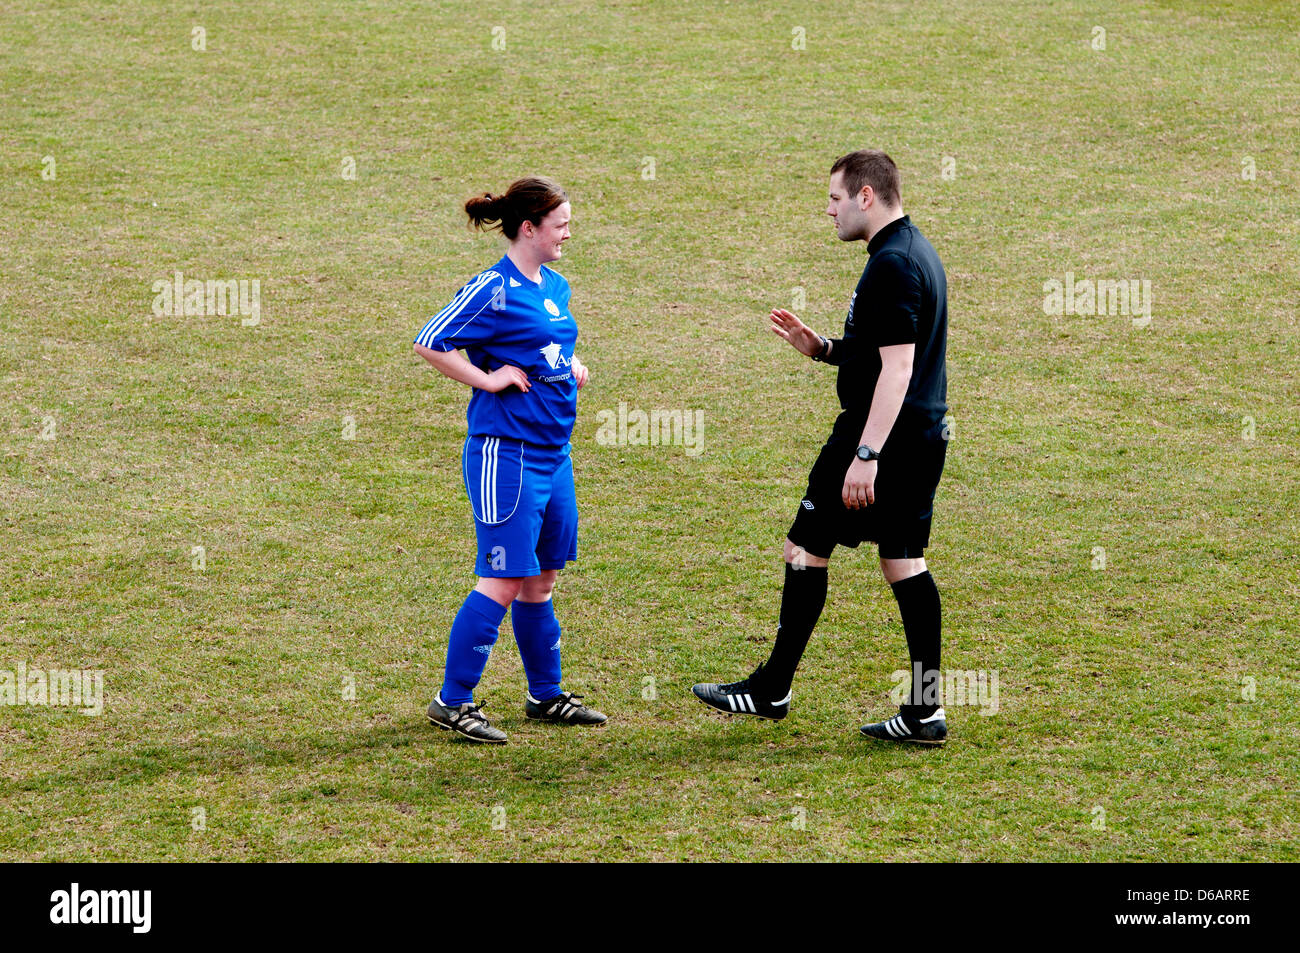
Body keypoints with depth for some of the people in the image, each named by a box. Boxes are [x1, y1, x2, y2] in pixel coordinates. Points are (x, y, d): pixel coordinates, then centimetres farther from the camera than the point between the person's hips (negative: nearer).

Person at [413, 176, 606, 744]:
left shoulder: (555, 287, 12)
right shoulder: (494, 289, -13)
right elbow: (428, 344, -15)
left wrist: (573, 368, 11)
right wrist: (488, 380, -16)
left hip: (553, 452, 8)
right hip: (506, 452, -8)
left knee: (542, 578, 15)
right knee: (504, 580, -8)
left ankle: (547, 695, 25)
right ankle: (452, 702, -1)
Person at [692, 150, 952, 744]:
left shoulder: (892, 266, -17)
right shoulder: (918, 254, 15)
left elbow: (897, 368, -23)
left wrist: (865, 455, -26)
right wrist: (823, 349, 15)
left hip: (882, 436, -10)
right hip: (924, 439, 10)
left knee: (805, 549, 1)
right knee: (904, 562, 9)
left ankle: (773, 690, 10)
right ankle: (925, 711, 7)